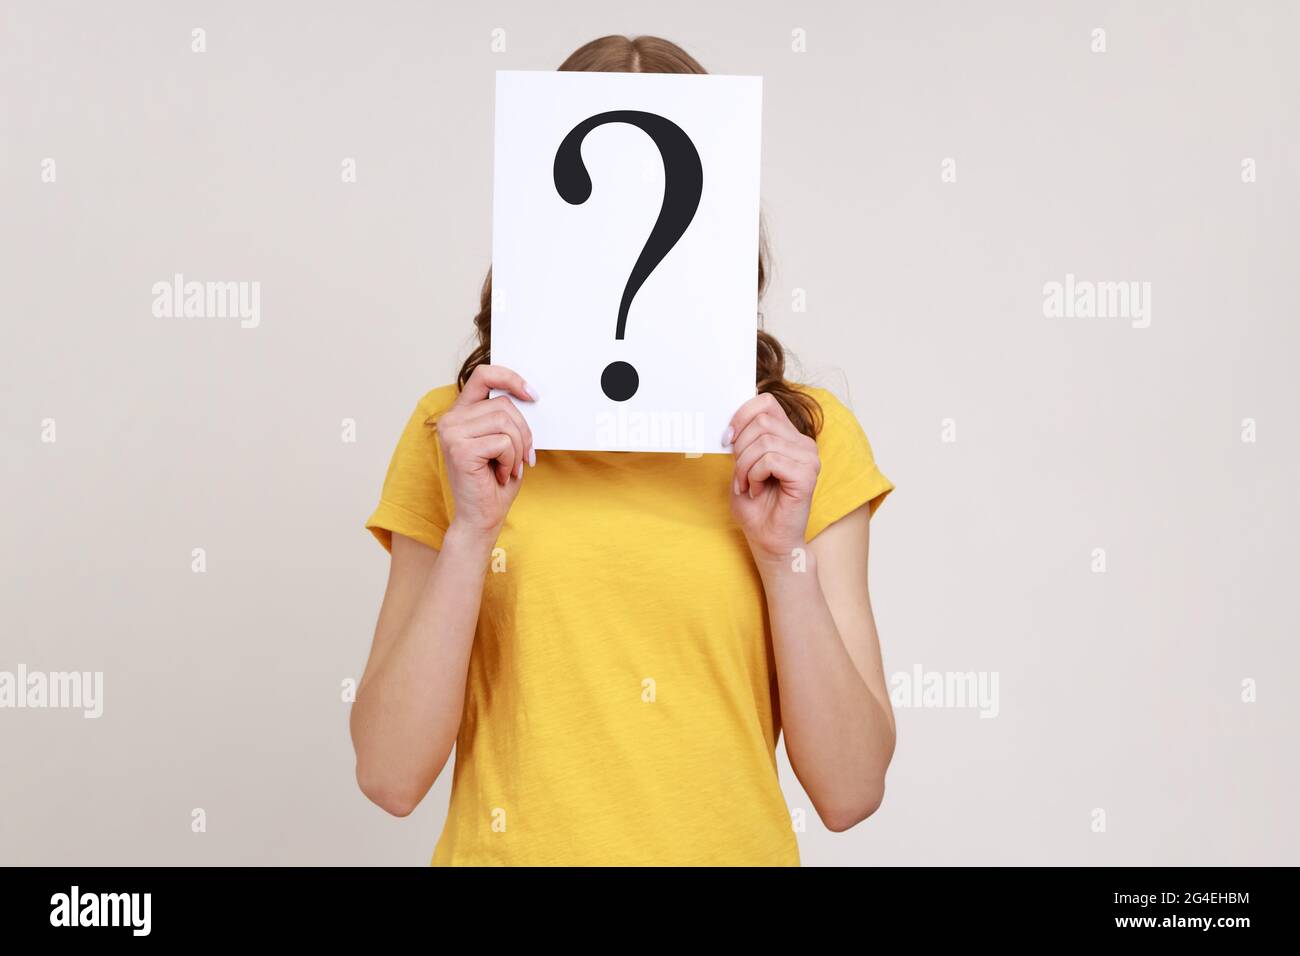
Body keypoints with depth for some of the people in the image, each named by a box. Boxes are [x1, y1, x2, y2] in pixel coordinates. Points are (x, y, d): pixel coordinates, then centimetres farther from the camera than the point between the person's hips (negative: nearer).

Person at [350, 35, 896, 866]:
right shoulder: (456, 432, -4)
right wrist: (470, 531, -18)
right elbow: (391, 776, -9)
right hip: (513, 843, 0)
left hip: (732, 842, 0)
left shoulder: (808, 437, -5)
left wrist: (785, 551, -17)